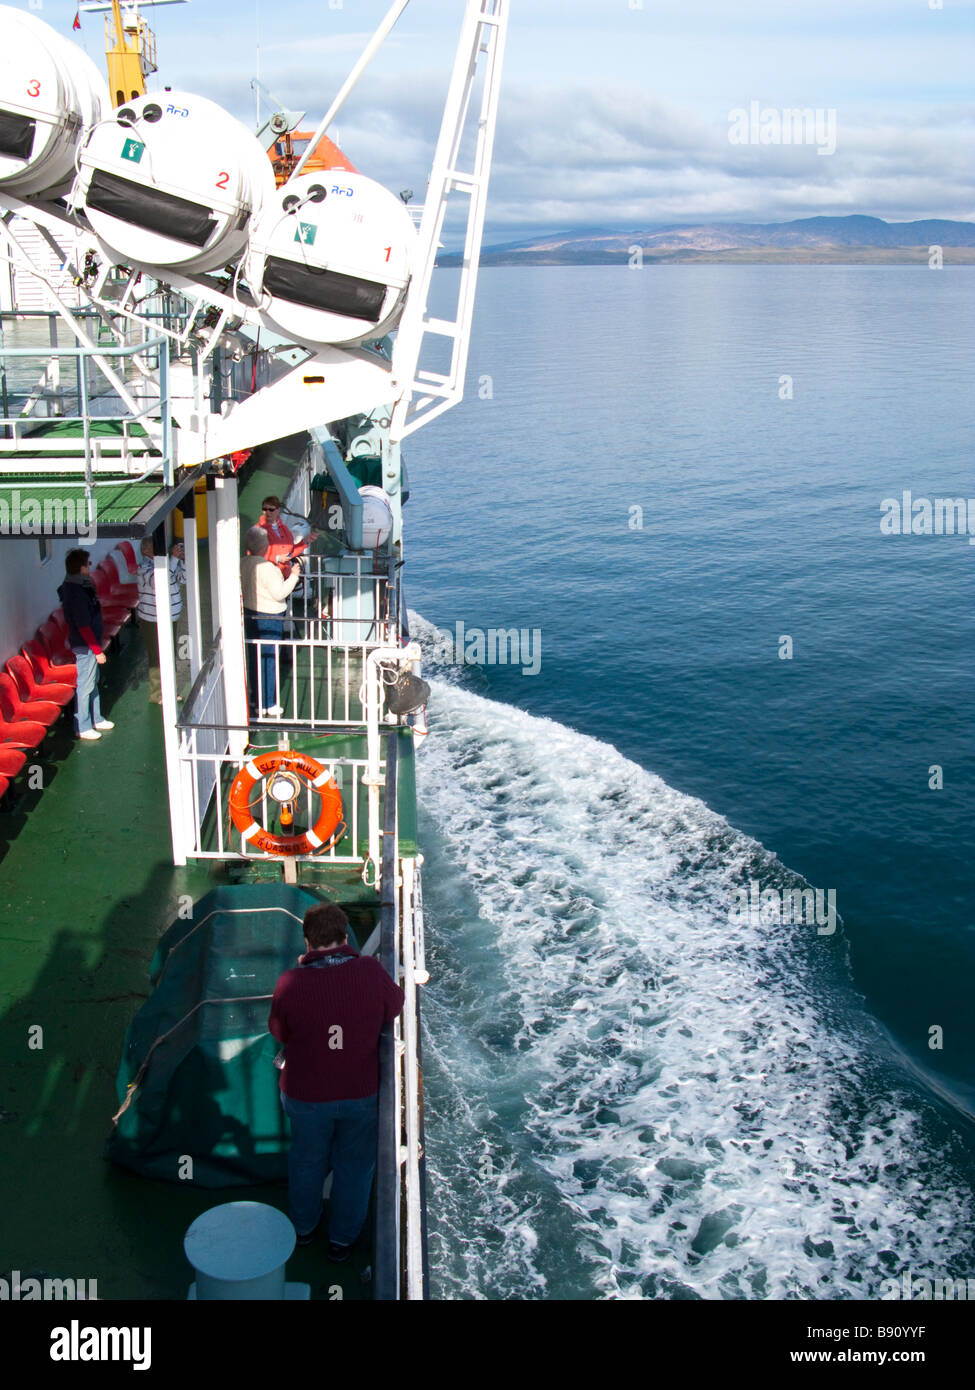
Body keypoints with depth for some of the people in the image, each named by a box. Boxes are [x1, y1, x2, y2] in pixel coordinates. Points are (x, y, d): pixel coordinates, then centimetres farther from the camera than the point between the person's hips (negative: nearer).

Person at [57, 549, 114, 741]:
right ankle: (82, 727, 10)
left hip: (89, 644, 10)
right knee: (85, 685, 0)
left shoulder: (76, 587, 7)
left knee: (92, 682, 20)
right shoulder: (76, 593, -25)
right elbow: (84, 626, -24)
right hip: (85, 646, -10)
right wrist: (98, 650, -20)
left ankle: (96, 719, 33)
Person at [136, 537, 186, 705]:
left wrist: (183, 559, -9)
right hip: (152, 621, -8)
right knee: (157, 658, 0)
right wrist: (174, 558, -34)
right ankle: (156, 695, 10)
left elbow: (183, 578, 8)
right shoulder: (145, 567, -17)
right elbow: (159, 581, -35)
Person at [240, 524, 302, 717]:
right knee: (269, 660, 3)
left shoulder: (243, 564, 0)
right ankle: (266, 704, 10)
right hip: (269, 617, -8)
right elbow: (279, 593, -22)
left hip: (249, 613, 8)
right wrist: (293, 576, -13)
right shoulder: (266, 568, -23)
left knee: (254, 658, 17)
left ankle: (255, 699, 28)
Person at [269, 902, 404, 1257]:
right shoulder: (370, 972, -21)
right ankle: (343, 1238, 41)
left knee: (307, 1160, 26)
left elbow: (279, 1032, -4)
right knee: (354, 1165, 23)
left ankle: (304, 1227, 49)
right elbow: (395, 1005, -2)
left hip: (305, 1094, 0)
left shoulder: (290, 984, -22)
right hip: (361, 1093, 0)